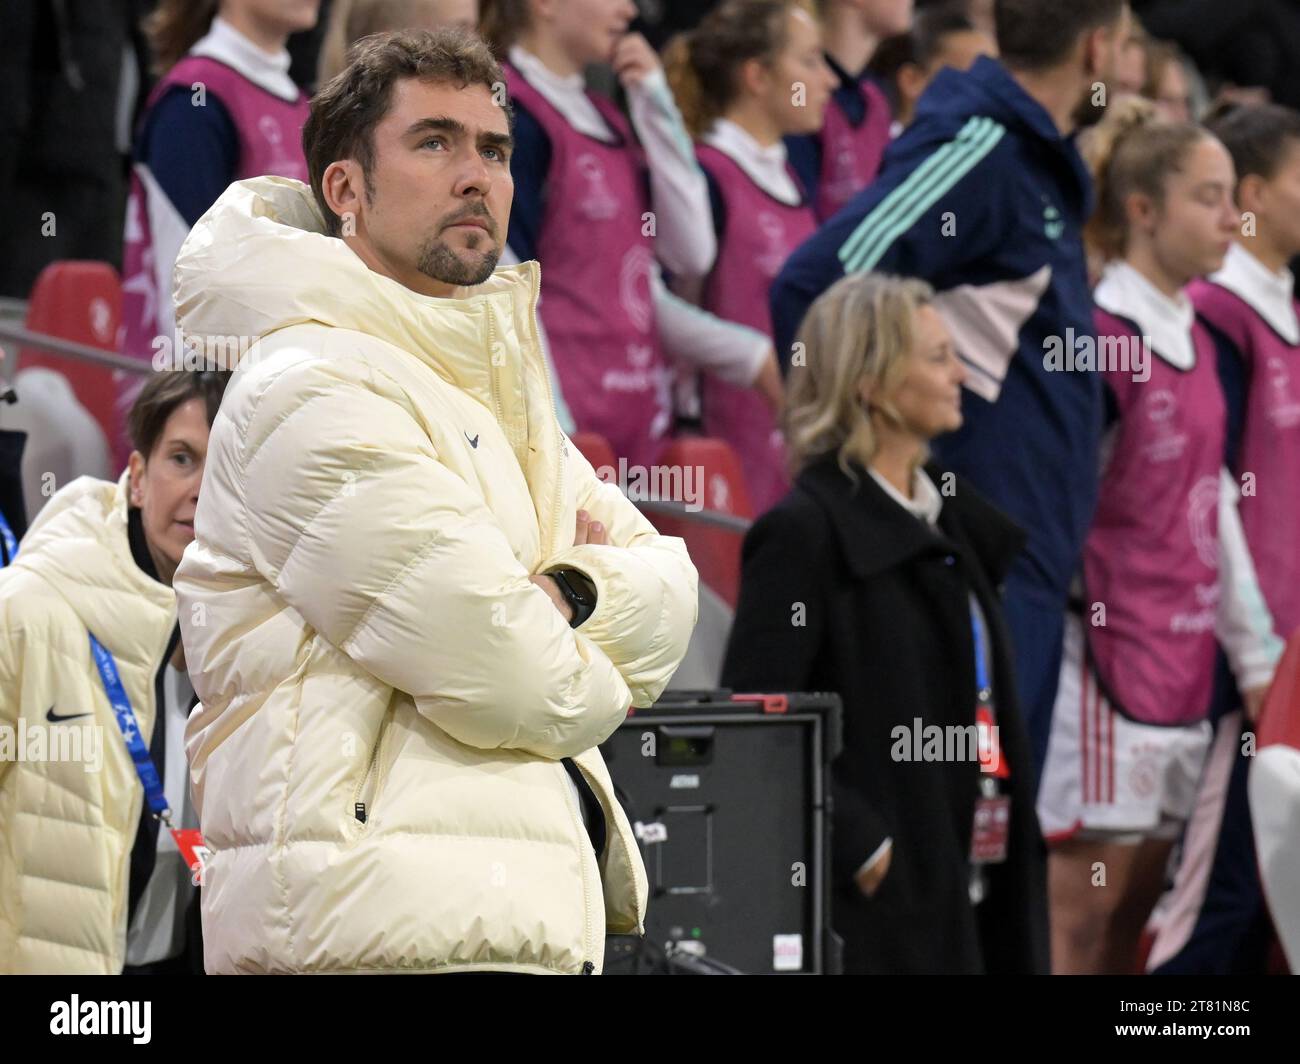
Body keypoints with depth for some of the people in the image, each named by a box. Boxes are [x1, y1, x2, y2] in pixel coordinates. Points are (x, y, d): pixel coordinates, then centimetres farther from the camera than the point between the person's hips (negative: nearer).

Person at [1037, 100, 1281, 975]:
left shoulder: (1194, 338, 13)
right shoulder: (1101, 339, -13)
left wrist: (1257, 655, 17)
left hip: (1184, 661, 8)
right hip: (1108, 651, -8)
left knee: (1134, 915, 9)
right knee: (1082, 911, -6)